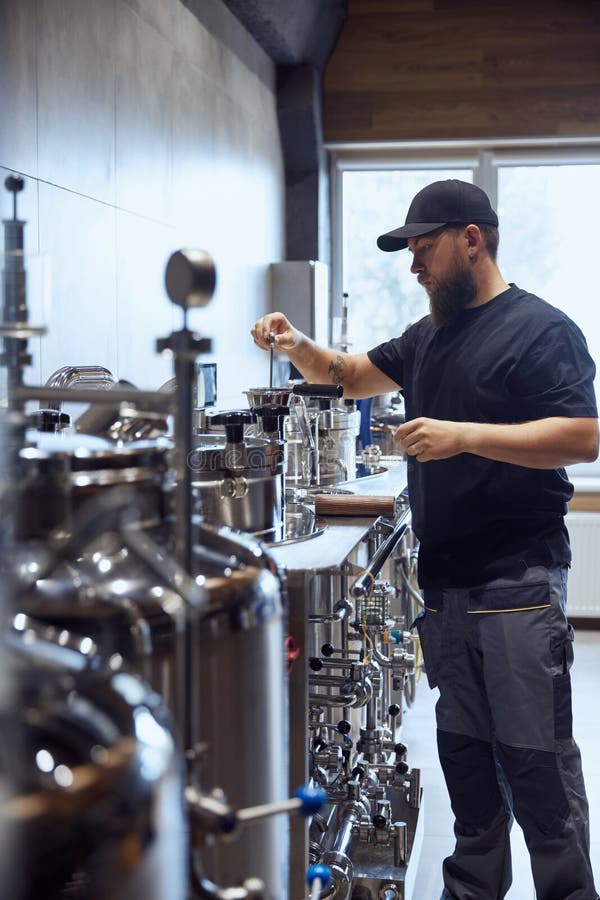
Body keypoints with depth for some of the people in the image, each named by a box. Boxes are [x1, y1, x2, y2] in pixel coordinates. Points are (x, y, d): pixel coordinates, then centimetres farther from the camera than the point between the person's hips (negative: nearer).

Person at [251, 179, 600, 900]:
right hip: (443, 582, 8)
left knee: (535, 758, -2)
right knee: (464, 752, 14)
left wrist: (464, 435, -24)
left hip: (516, 583, -7)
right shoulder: (428, 338, 17)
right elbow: (356, 375, 27)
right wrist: (298, 348, 7)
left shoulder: (540, 329, -8)